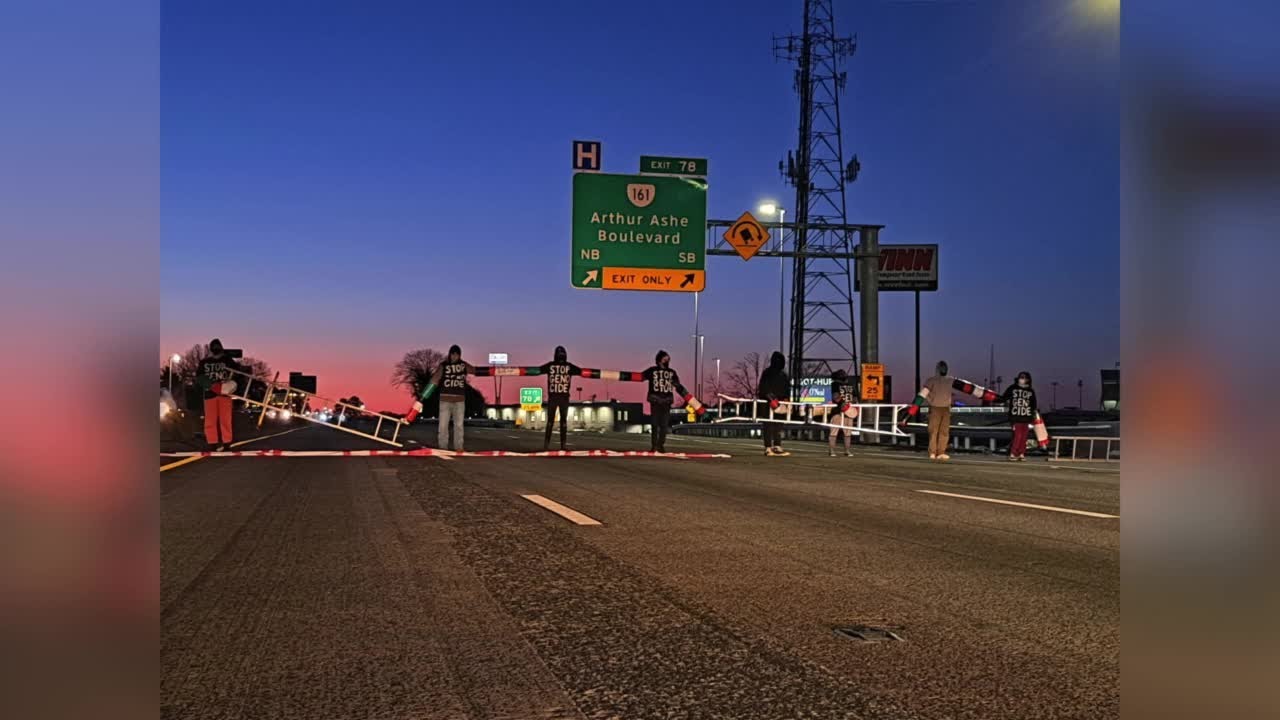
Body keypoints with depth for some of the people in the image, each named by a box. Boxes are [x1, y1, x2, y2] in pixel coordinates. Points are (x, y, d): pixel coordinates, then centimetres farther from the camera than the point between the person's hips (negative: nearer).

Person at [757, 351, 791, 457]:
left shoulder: (783, 375, 17)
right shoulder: (767, 373, -3)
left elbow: (787, 389, 21)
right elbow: (763, 389, -11)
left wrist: (786, 398, 3)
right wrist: (771, 399, -22)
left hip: (779, 403, 7)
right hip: (768, 403, -7)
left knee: (778, 426, 5)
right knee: (769, 426, -6)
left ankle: (777, 447, 7)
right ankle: (768, 448, -6)